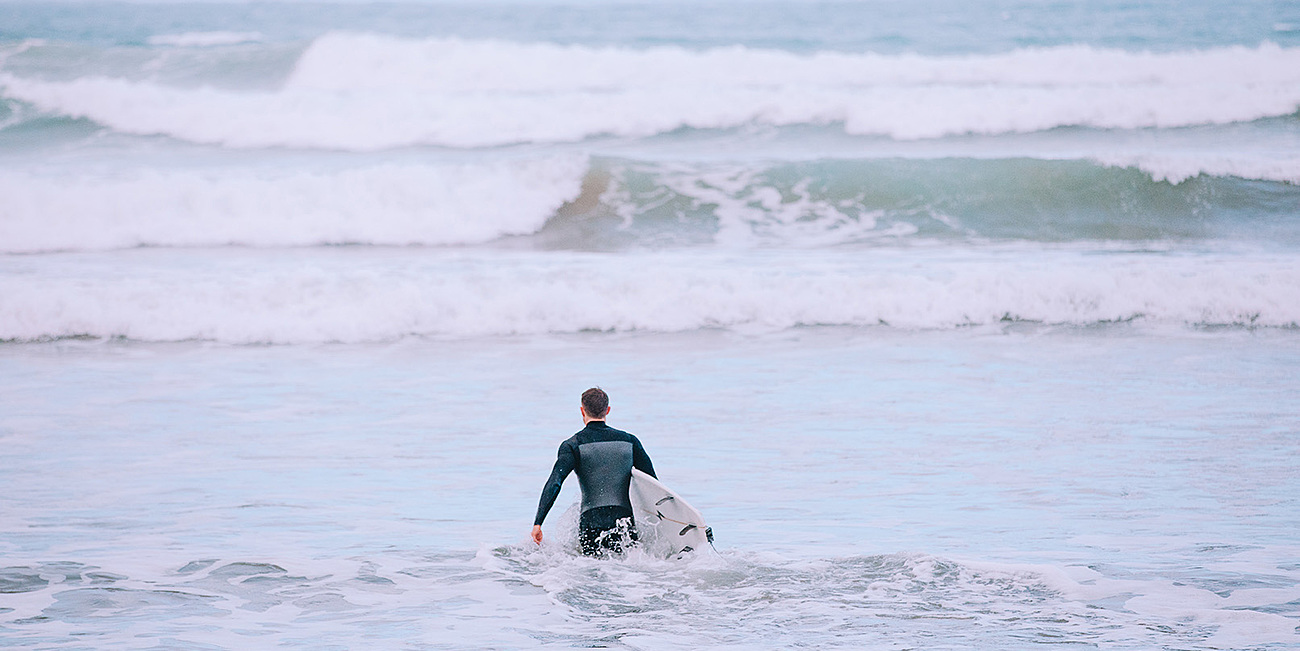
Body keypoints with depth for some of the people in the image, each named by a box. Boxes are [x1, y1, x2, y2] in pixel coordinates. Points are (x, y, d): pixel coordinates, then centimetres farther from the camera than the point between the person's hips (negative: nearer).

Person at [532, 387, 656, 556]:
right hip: (626, 522, 2)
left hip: (591, 524, -2)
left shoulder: (572, 445, 2)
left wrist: (537, 523, -12)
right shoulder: (629, 441, 11)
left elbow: (554, 483, -11)